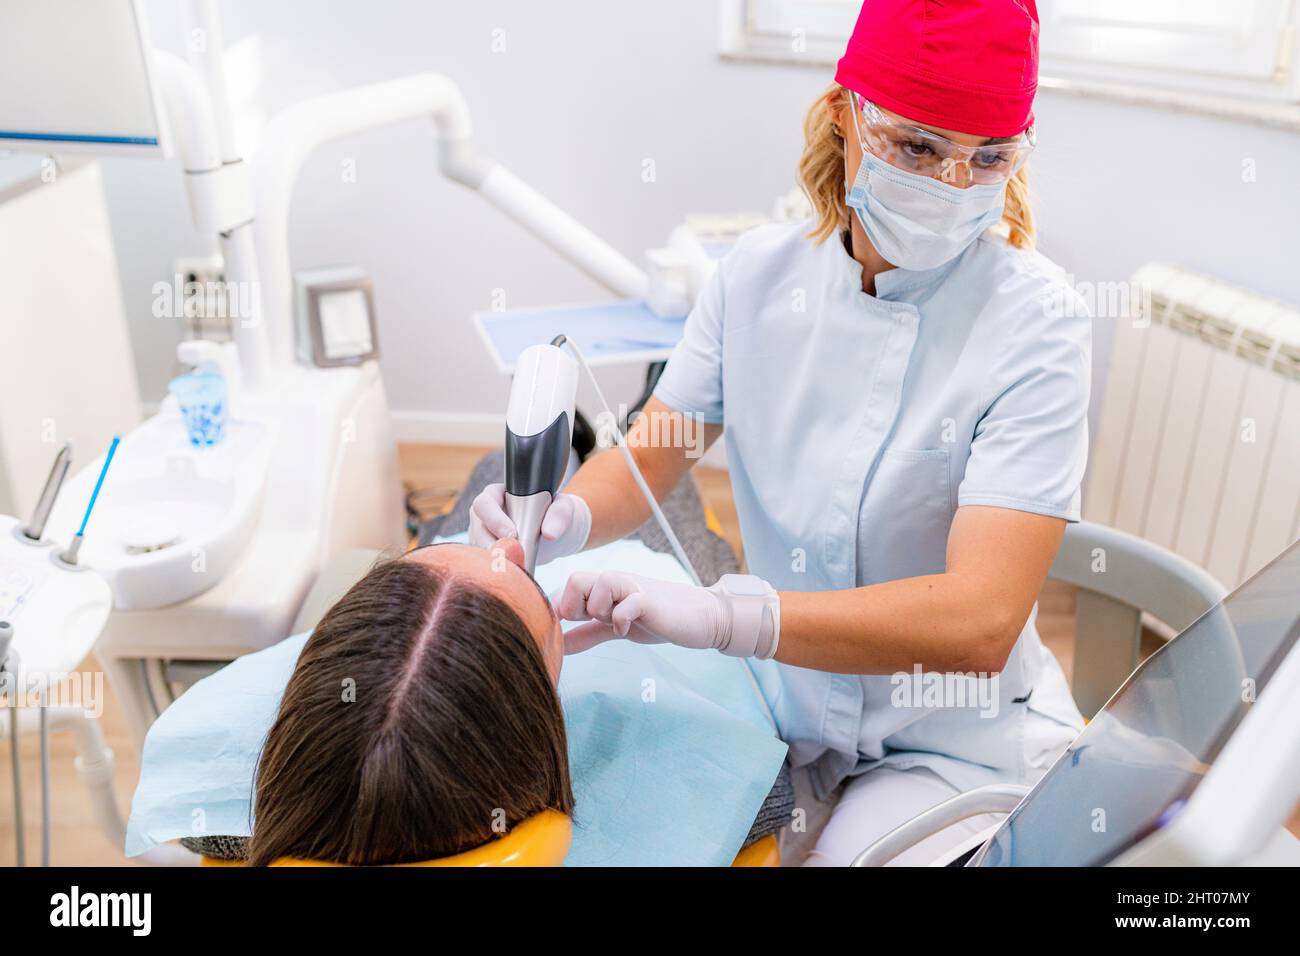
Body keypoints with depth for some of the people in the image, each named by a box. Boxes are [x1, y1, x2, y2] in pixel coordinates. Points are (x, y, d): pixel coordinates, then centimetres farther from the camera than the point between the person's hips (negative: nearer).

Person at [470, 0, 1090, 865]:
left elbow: (979, 621, -29)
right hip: (782, 693, 3)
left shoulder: (1036, 322, -20)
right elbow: (649, 457, 1)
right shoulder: (760, 272, -7)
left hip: (955, 734, -3)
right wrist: (569, 517, -23)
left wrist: (718, 614, -42)